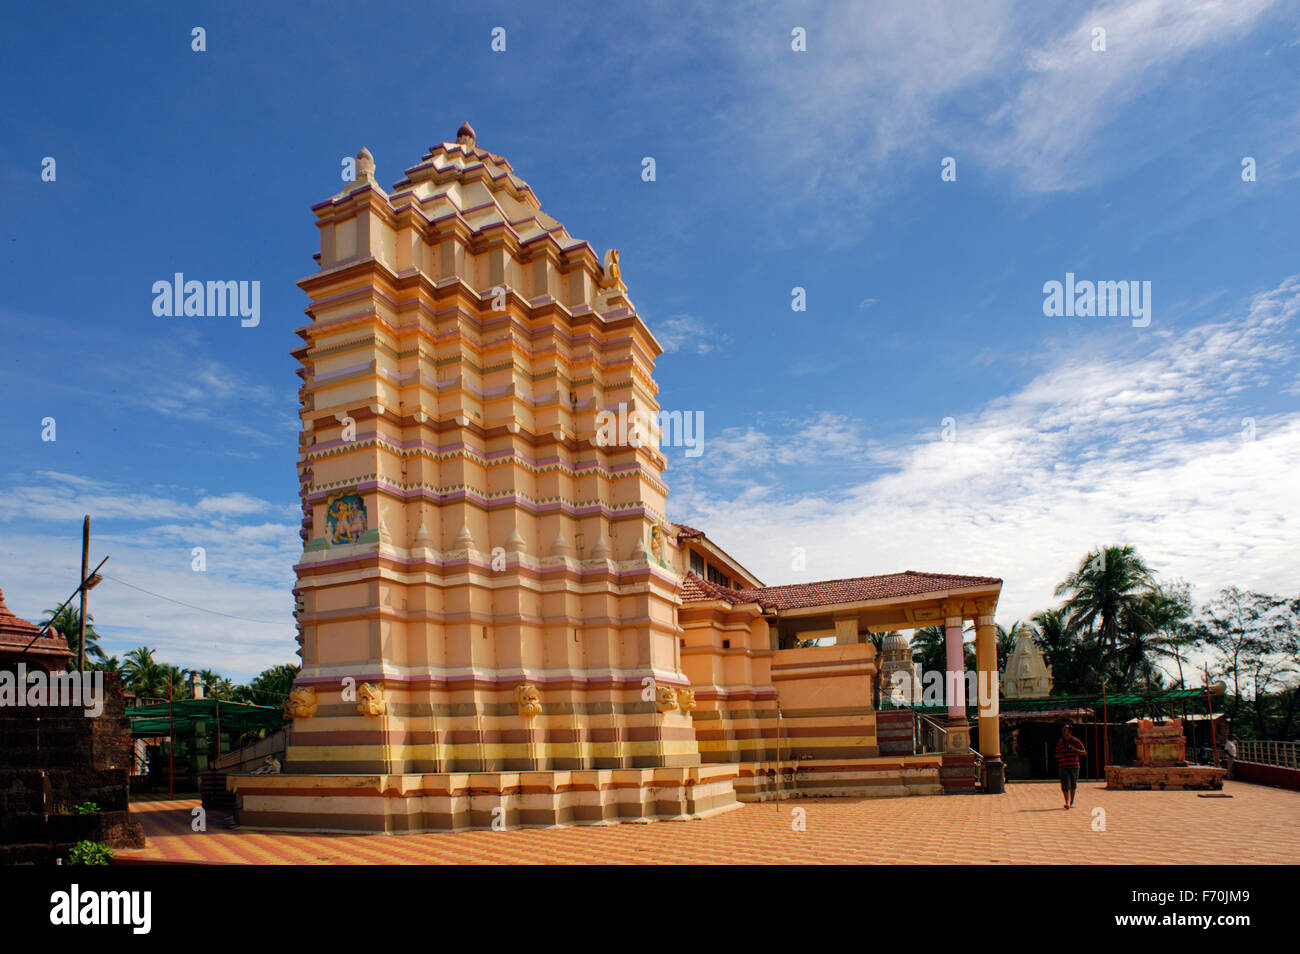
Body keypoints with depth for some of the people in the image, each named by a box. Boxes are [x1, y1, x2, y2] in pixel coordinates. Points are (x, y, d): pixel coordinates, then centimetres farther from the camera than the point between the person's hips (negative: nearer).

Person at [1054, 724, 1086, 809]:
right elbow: (1056, 754, 15)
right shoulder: (1059, 742, 8)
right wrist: (1060, 754, -8)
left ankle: (1072, 802, 27)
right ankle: (1067, 803, -21)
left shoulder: (1076, 741, 2)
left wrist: (1074, 749, -17)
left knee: (1073, 785, 11)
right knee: (1065, 785, -13)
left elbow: (1083, 752, 0)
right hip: (1063, 767, 0)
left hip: (1074, 766, 0)